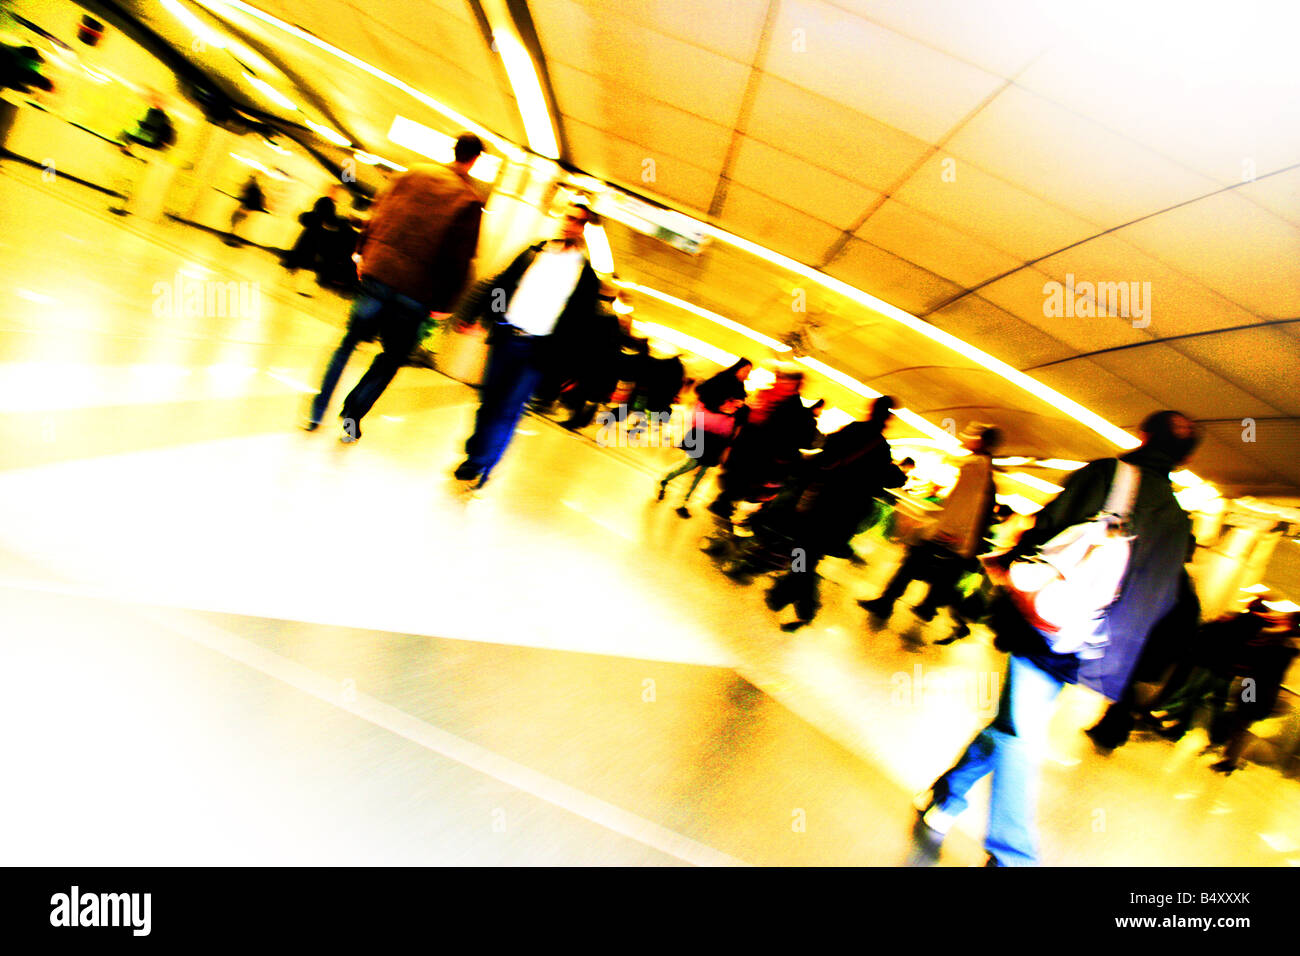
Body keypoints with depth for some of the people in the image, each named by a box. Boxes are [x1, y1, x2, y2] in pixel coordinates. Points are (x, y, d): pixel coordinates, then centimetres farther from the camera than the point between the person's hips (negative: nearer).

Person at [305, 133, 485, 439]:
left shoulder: (414, 174, 8)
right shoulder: (471, 200, -3)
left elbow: (378, 216, 11)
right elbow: (460, 259, -7)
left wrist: (363, 254, 22)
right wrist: (444, 303, 0)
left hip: (378, 273, 3)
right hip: (417, 292, -3)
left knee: (349, 343, 18)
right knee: (393, 357, 15)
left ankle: (316, 413, 21)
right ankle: (351, 419, 17)